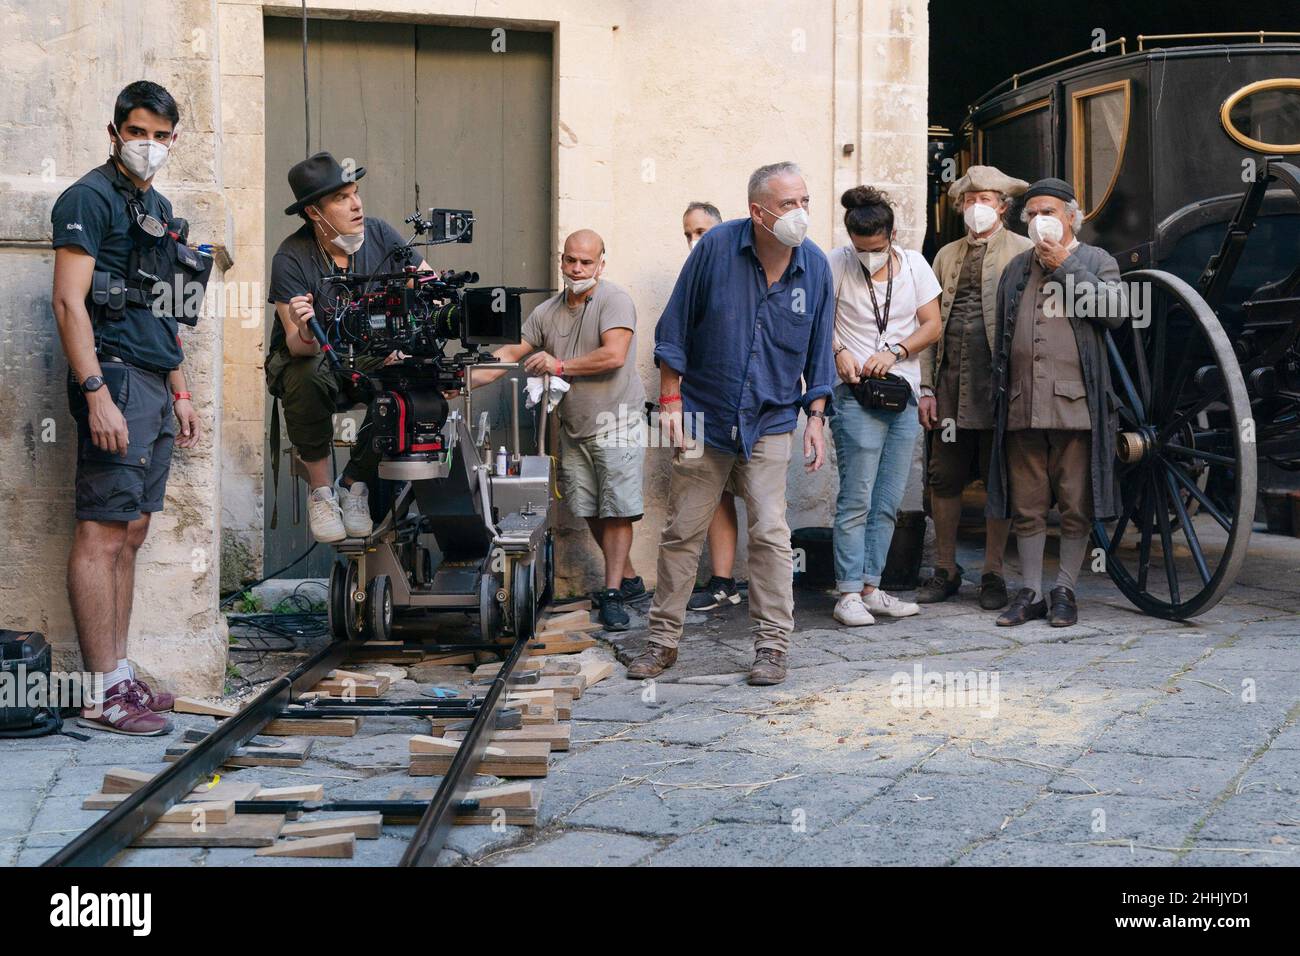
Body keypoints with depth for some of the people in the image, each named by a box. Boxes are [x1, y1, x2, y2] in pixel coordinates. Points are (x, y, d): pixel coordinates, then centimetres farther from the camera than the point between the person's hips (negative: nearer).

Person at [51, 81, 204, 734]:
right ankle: (102, 694, -7)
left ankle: (119, 675, 15)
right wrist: (96, 393, -22)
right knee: (102, 535, -8)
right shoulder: (90, 198, -6)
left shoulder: (158, 209, 20)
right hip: (115, 379, -9)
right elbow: (69, 302, -14)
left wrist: (179, 393, 22)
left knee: (131, 535, 10)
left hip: (154, 387, 9)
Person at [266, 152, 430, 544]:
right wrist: (306, 332, -48)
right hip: (313, 358, -3)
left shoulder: (379, 235, -6)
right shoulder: (291, 258, -16)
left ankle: (355, 484, -7)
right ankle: (321, 491, -18)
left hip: (371, 359, 3)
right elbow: (298, 347, -22)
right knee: (305, 378, -37)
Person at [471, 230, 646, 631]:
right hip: (574, 428, 6)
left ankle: (613, 594, -4)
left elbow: (613, 356, -20)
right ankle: (628, 578, 23)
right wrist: (465, 380, -4)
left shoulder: (614, 301, -8)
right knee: (590, 511, 8)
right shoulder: (547, 312, 11)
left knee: (616, 511, -7)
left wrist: (560, 364, -13)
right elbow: (511, 353, 9)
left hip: (617, 423, -6)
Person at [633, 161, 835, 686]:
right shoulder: (716, 247, -10)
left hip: (770, 424, 1)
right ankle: (663, 640, 17)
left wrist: (815, 417, 4)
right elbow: (674, 329, -4)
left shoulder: (815, 265, -2)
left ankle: (772, 645, 6)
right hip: (704, 417, -1)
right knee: (682, 533, 5)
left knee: (770, 534, -5)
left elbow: (818, 351, 9)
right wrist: (670, 400, -6)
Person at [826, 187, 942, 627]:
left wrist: (894, 352, -9)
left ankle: (870, 588, 13)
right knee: (856, 500, -8)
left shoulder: (914, 264, 6)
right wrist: (838, 352, -15)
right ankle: (849, 594, -4)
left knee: (888, 503, 6)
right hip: (855, 394, -4)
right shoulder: (837, 264, -4)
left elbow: (932, 326, 6)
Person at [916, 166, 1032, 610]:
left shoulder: (1024, 252, 2)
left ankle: (993, 574, 12)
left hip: (998, 384, -4)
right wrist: (926, 387, 6)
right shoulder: (947, 255, 17)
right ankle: (945, 570, 17)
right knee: (944, 478, 6)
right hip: (950, 384, 4)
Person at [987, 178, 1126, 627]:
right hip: (1022, 407, 4)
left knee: (1075, 506, 1)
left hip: (1076, 405, -4)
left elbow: (1115, 312, -12)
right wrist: (998, 396, 15)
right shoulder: (1016, 268, 19)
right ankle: (1031, 593, 14)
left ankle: (1065, 591, 12)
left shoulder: (1097, 261, 7)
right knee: (1026, 507, 6)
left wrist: (1066, 266, -8)